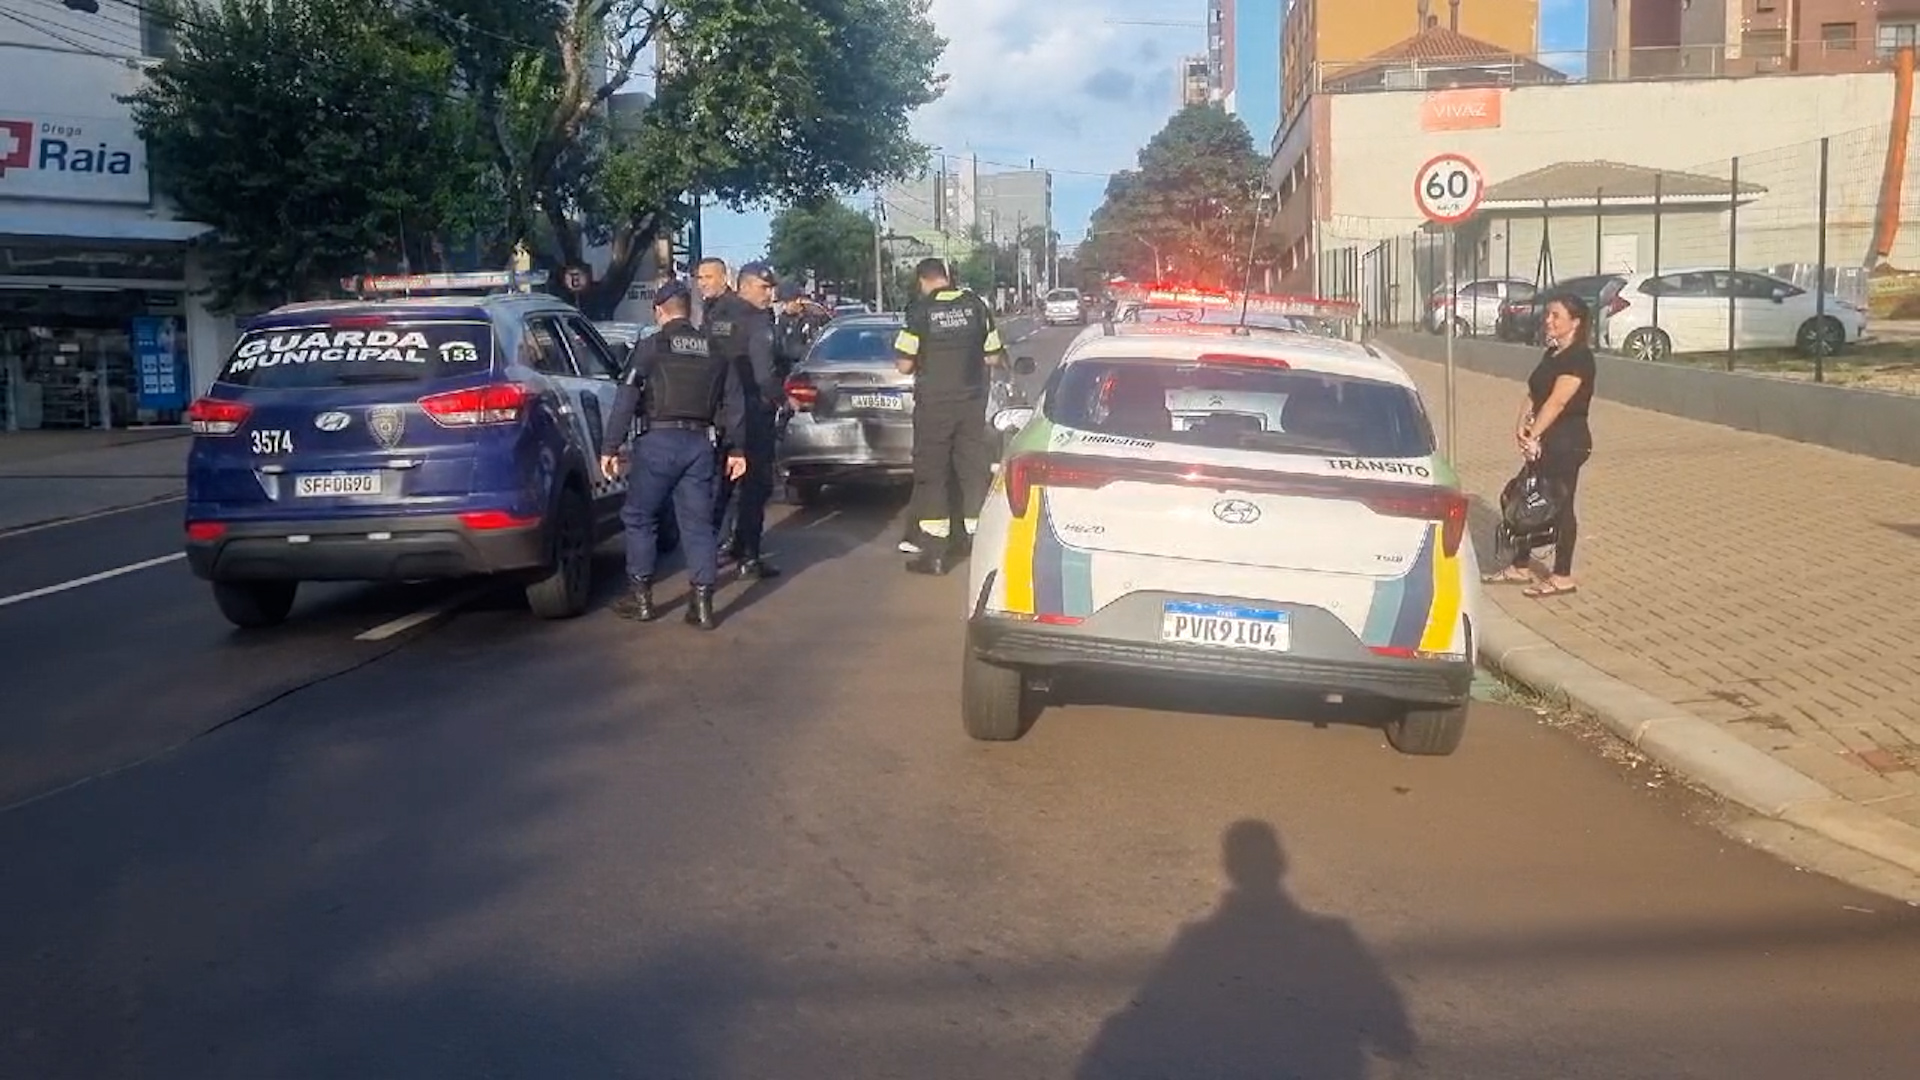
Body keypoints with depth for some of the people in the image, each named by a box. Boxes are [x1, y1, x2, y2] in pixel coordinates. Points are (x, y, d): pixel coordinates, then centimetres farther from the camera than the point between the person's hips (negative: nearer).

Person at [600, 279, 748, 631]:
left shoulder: (652, 347, -3)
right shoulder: (714, 351, 12)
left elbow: (626, 398, -8)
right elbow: (734, 403, 12)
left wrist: (610, 447, -7)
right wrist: (736, 449, 17)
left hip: (659, 440, -4)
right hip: (701, 443, 4)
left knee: (638, 518, 9)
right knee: (698, 522, 8)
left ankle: (641, 598, 12)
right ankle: (702, 603, 5)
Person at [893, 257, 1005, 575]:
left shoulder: (921, 311, -10)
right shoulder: (975, 305, 1)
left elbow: (905, 365, -9)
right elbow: (992, 357, 5)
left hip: (934, 403, -4)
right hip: (972, 401, 4)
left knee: (931, 473, 1)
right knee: (974, 467, 15)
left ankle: (936, 552, -3)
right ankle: (974, 534, 26)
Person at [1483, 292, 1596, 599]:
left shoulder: (1578, 358, -15)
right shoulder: (1552, 354, 13)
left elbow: (1556, 402, -22)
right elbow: (1532, 393, 10)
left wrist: (1533, 436, -23)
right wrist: (1522, 424, -6)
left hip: (1567, 442, -9)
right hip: (1546, 441, 9)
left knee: (1559, 505, -1)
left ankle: (1563, 577, 9)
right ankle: (1521, 567, 24)